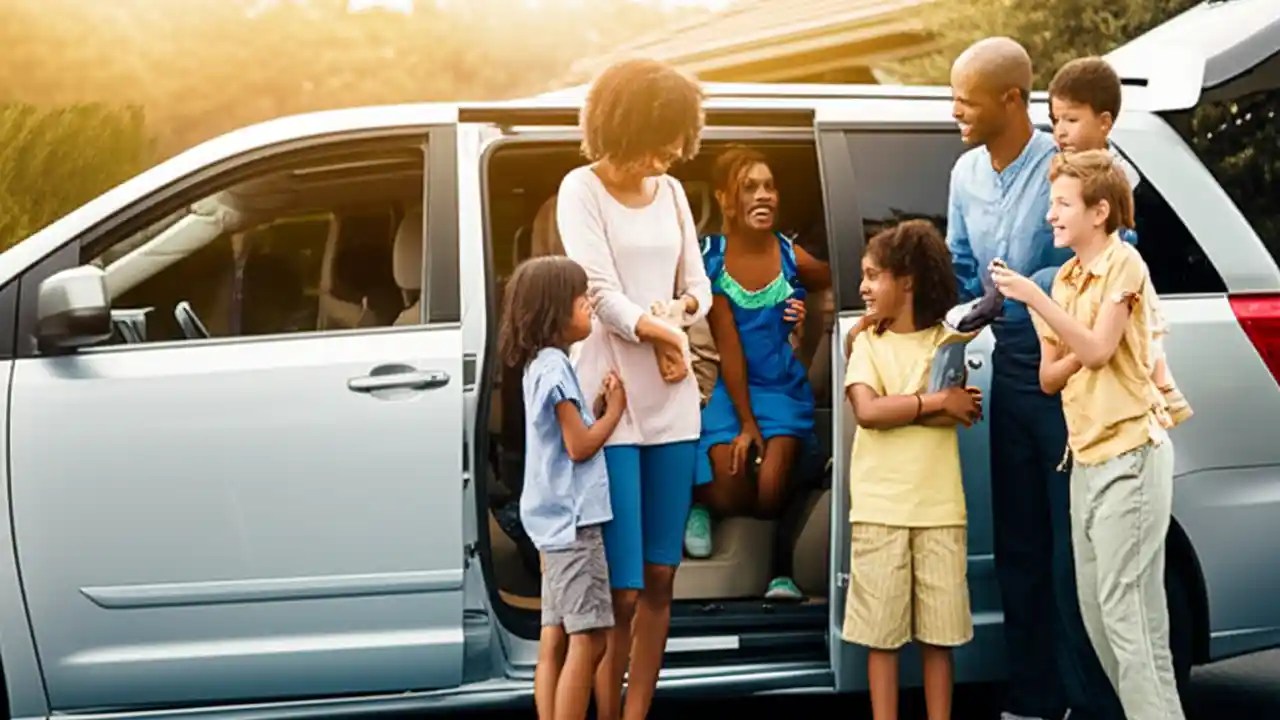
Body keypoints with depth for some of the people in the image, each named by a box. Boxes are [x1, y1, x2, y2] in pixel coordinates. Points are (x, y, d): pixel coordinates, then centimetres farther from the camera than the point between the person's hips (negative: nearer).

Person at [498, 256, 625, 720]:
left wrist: (598, 406, 4)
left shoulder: (542, 364, 15)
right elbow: (580, 446, -16)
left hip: (558, 522, 10)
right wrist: (615, 410, -4)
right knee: (588, 639, -8)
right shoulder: (555, 367, -14)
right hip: (574, 520, -10)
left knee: (555, 639, 9)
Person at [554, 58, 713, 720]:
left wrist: (679, 308, -9)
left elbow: (700, 284, 11)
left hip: (673, 405, 6)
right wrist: (660, 333, -11)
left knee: (660, 579, 7)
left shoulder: (670, 191, 12)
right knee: (620, 588, -6)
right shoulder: (581, 188, -5)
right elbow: (601, 293, -12)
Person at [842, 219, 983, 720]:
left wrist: (896, 407, -11)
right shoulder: (867, 344, 6)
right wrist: (936, 402, -11)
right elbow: (867, 412, -11)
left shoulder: (948, 340, 6)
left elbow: (964, 413, -9)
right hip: (880, 507, 0)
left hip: (939, 507, 0)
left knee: (939, 631, 4)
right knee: (881, 630, 2)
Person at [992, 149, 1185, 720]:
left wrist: (1033, 297, -21)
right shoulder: (1065, 278, 16)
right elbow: (1049, 376, 14)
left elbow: (1098, 349, -19)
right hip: (1087, 456, 8)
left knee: (1127, 609, -12)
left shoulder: (1123, 263, -7)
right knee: (1096, 609, 9)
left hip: (1129, 454, -8)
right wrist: (1076, 357, -7)